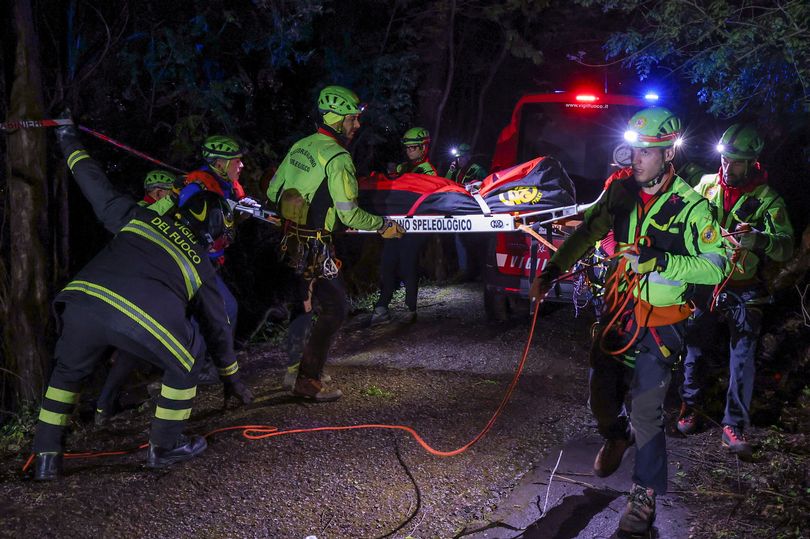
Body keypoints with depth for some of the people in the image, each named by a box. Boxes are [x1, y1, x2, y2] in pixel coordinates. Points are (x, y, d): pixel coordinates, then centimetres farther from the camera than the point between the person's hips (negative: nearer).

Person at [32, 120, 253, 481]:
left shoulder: (140, 219, 29)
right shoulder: (201, 267, 28)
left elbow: (99, 190, 33)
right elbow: (218, 328, 36)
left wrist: (71, 146, 51)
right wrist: (232, 378, 49)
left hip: (80, 303, 3)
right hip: (142, 321, -3)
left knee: (67, 372, 30)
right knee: (185, 360, 26)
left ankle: (46, 458, 30)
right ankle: (164, 447, 30)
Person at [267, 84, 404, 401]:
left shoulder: (300, 146, 9)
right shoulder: (338, 158, -17)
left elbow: (272, 192, 14)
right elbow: (349, 214, -19)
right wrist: (384, 226, -5)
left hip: (291, 241, 9)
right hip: (315, 247, -9)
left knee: (307, 302, 23)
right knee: (335, 308, 0)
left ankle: (295, 368, 35)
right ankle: (308, 381, 2)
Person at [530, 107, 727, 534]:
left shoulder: (690, 206, -14)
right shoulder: (622, 191, -1)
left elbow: (714, 267, -16)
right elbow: (587, 231, 9)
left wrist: (660, 261, -27)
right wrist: (553, 270, 1)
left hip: (660, 322, -4)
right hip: (619, 311, 5)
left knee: (646, 409, -6)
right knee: (601, 392, 12)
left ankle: (645, 496, 11)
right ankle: (617, 437, 46)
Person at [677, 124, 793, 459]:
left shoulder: (767, 199, -9)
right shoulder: (707, 184, 0)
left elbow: (786, 246, -17)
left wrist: (759, 239, -38)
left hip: (743, 290, -3)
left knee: (743, 355, -6)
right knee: (693, 345, 8)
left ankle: (735, 425, 2)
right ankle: (690, 406, 26)